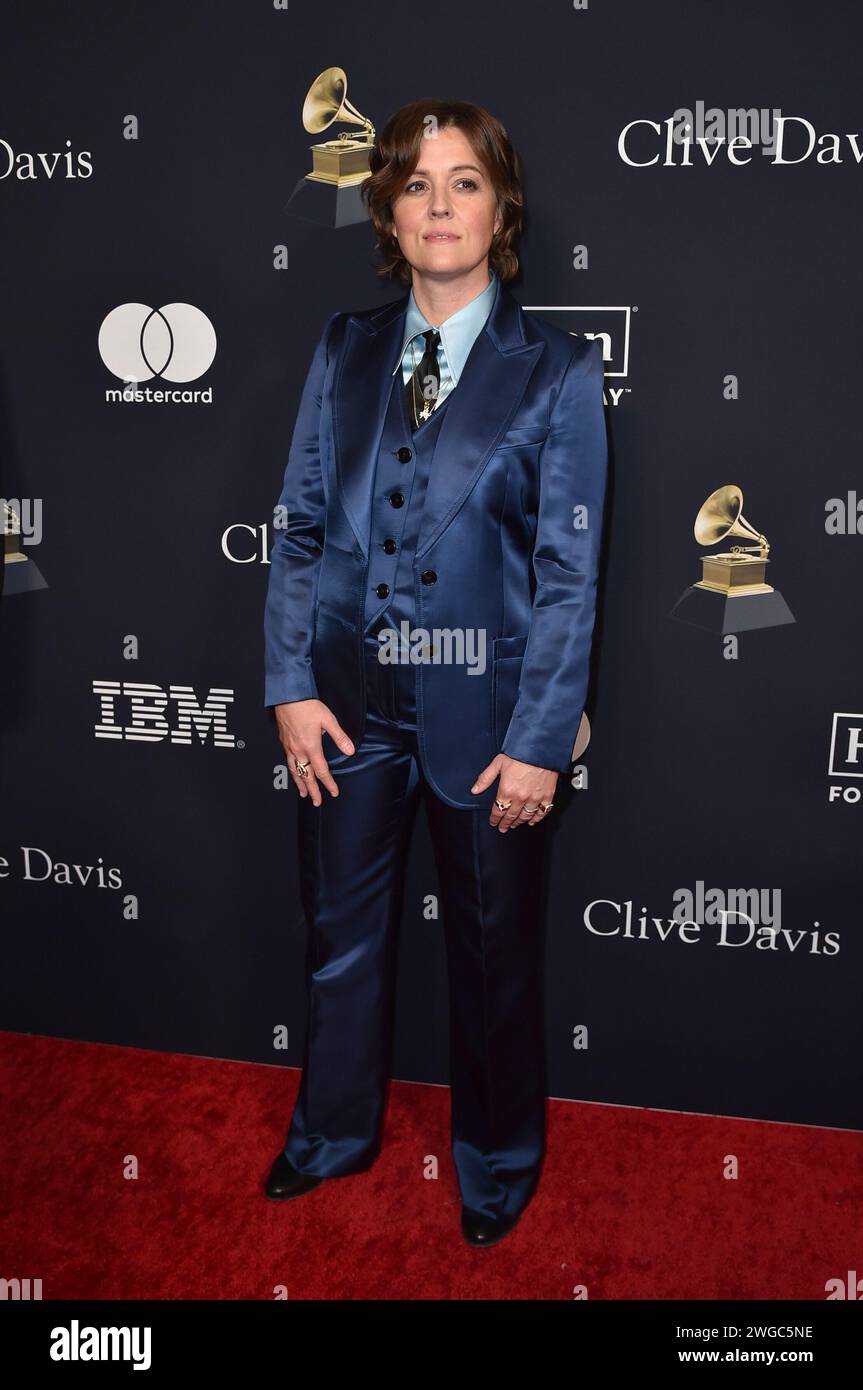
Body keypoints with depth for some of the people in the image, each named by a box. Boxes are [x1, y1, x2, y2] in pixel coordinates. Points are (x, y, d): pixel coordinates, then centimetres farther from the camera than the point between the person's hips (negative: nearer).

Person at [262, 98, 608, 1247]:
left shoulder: (558, 370, -6)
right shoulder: (344, 352, 4)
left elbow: (570, 571, -8)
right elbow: (298, 526, 4)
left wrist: (540, 741, -12)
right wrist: (291, 685, -4)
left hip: (484, 713, -3)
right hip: (351, 701, 3)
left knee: (494, 953, 14)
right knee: (341, 933, 18)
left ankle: (497, 1161, 41)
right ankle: (336, 1132, 45)